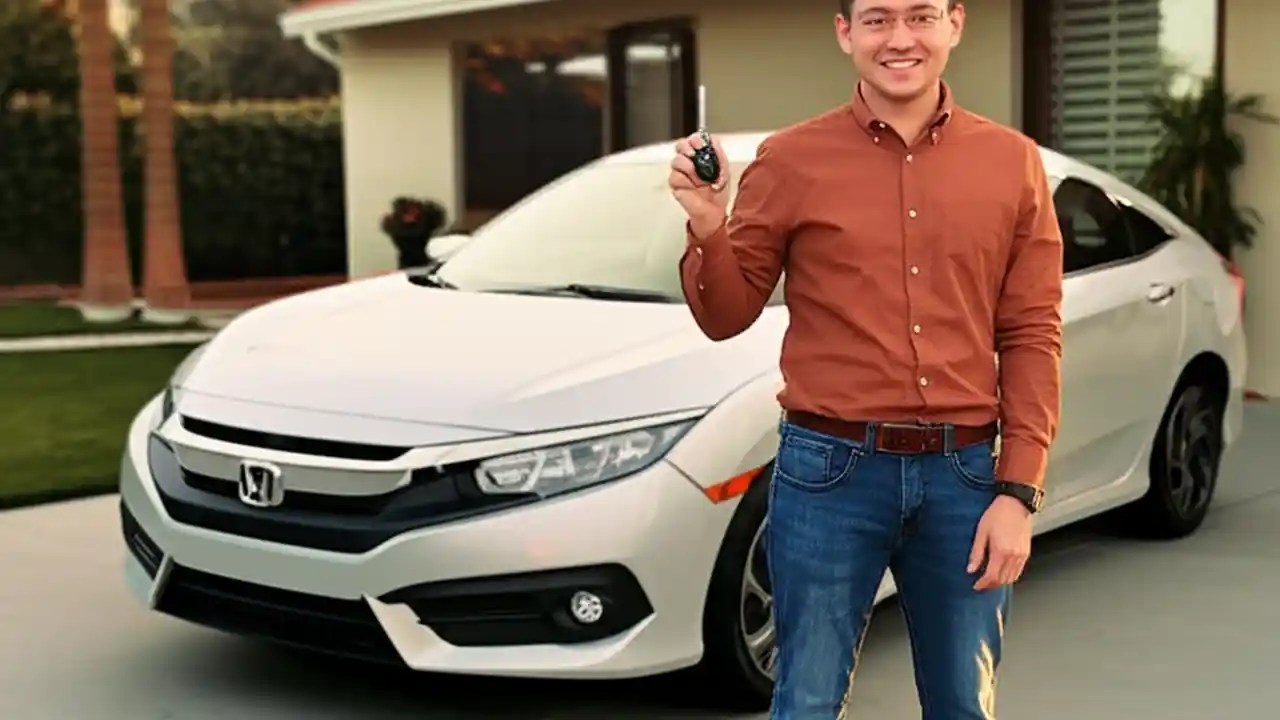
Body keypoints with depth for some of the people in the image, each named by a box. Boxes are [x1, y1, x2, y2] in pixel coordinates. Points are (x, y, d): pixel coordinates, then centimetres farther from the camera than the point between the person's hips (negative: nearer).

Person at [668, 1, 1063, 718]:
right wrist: (709, 228, -16)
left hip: (964, 474, 2)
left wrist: (1018, 491, -3)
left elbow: (1033, 336, 3)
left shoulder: (1013, 161, 3)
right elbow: (728, 317, 4)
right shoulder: (791, 160, -1)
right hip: (830, 471, -2)